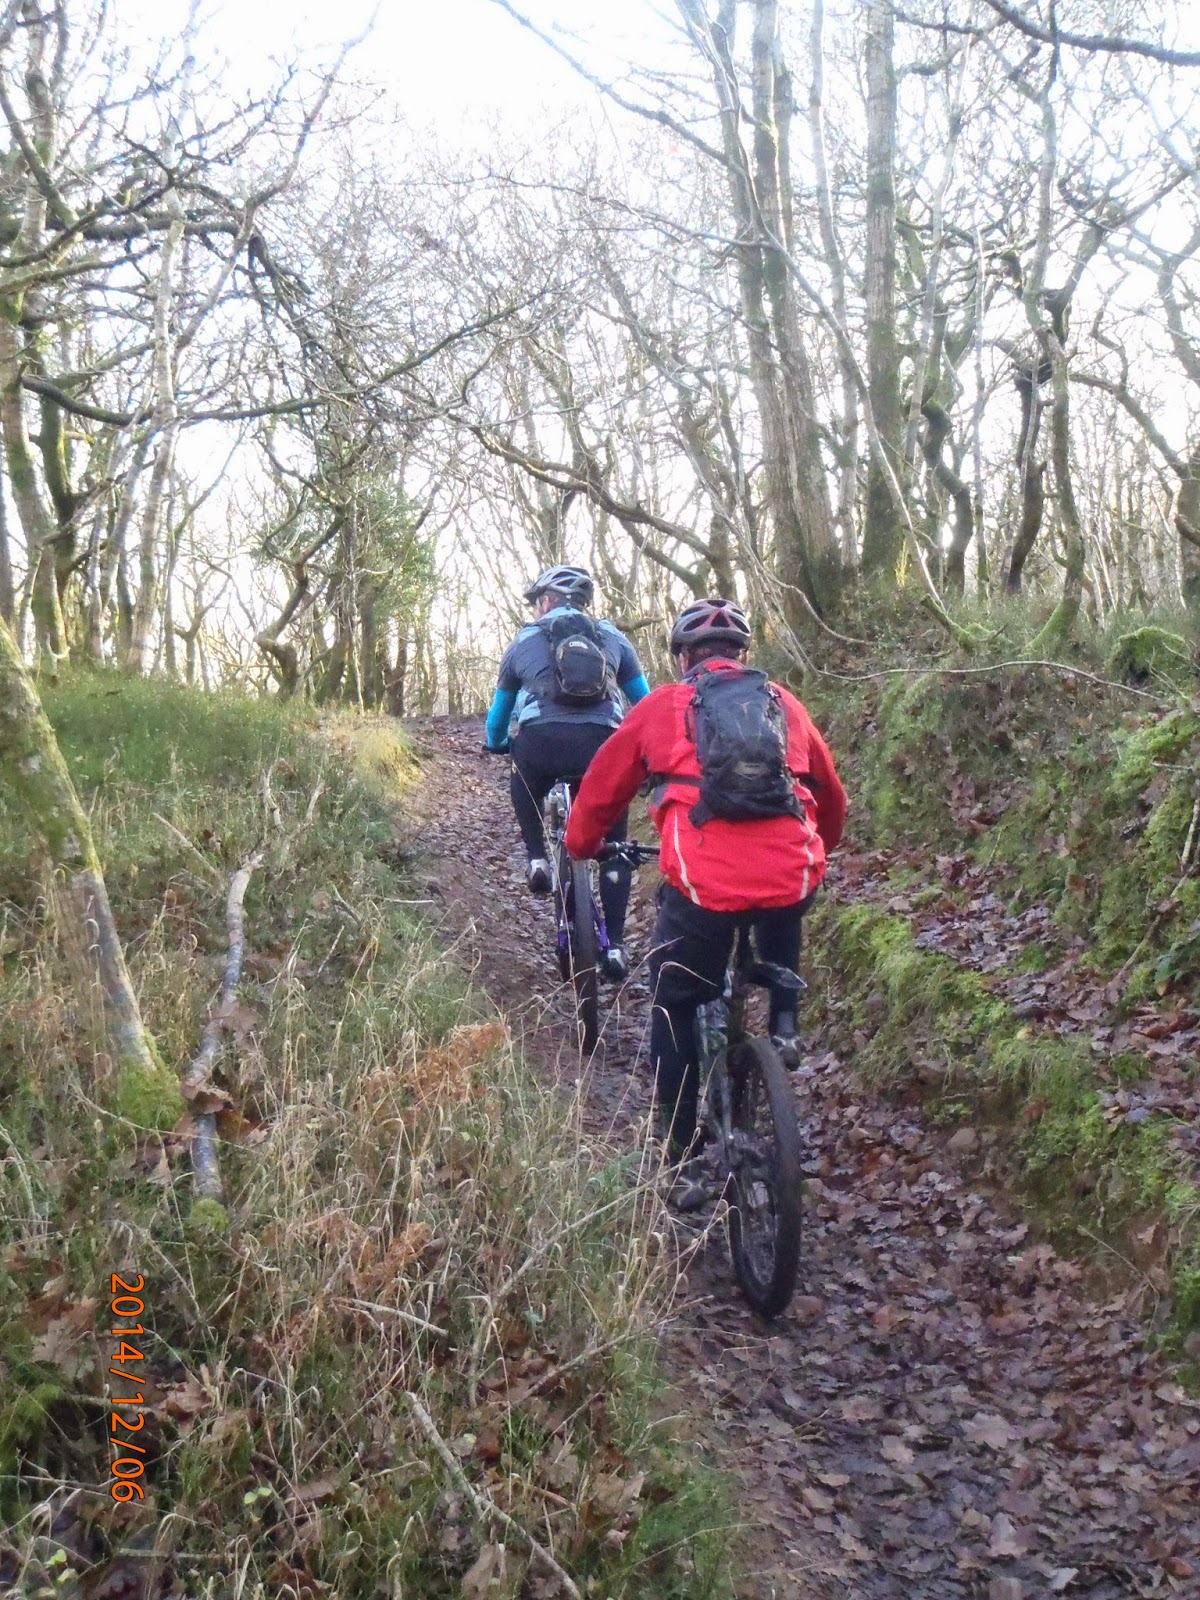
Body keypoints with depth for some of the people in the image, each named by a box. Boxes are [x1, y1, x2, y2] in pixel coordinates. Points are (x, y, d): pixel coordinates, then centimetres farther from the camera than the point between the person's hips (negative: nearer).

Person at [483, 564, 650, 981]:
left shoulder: (524, 641, 23)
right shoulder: (612, 637, 24)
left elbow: (499, 710, 35)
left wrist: (495, 744, 55)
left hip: (540, 741, 0)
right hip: (602, 743, 0)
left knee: (524, 787, 37)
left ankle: (538, 860, 18)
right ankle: (615, 945, 11)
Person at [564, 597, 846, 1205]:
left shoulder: (662, 706, 14)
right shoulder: (785, 704, 20)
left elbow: (603, 784, 21)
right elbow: (831, 795, 31)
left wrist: (580, 844, 40)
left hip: (702, 883, -2)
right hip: (792, 877, 2)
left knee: (674, 1011, 17)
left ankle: (683, 1165, 19)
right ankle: (782, 1028, 33)